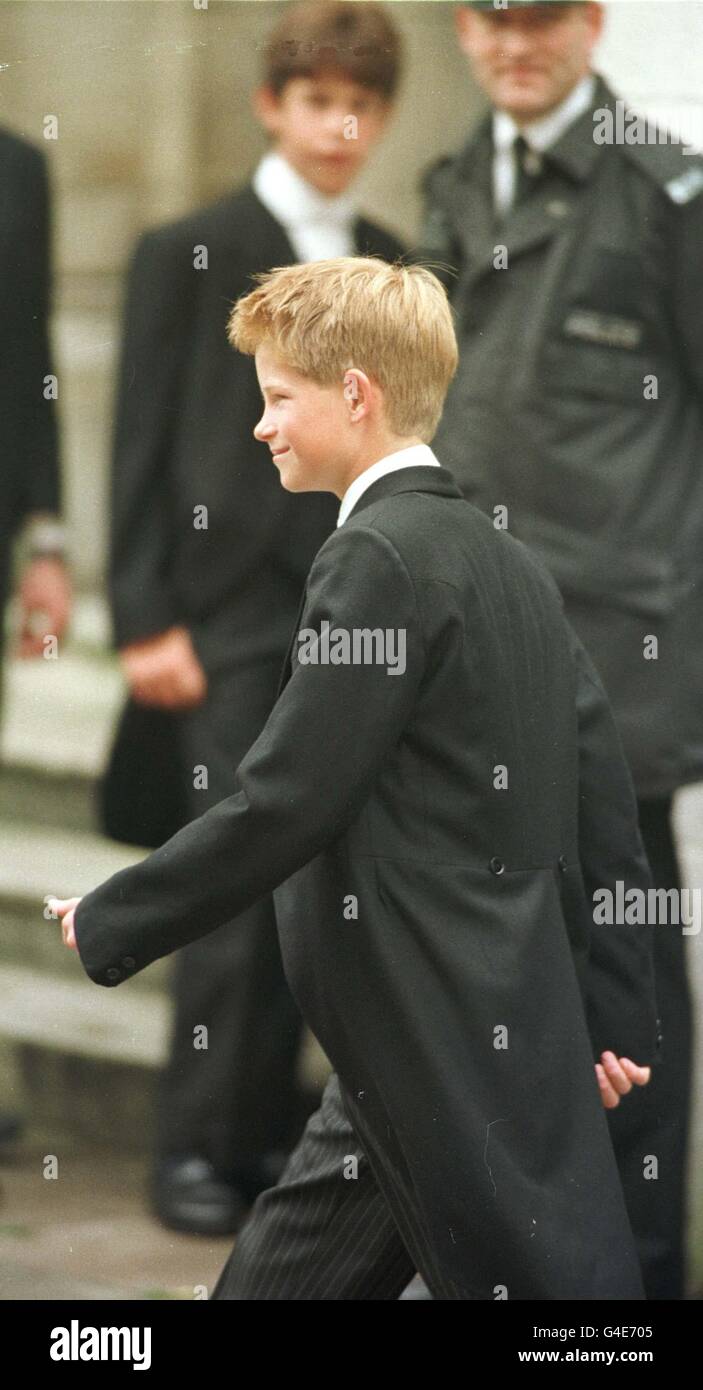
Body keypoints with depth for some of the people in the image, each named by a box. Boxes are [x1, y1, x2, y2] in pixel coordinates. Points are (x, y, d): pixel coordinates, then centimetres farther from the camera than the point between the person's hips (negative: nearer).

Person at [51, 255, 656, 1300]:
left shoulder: (379, 559, -14)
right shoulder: (502, 558, 13)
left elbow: (282, 803, -17)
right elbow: (601, 789, 13)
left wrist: (108, 928, -6)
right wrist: (621, 1013, 17)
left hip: (448, 1044, -9)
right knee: (290, 1261, 14)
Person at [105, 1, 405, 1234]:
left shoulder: (392, 267, 11)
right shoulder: (190, 254, -1)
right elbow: (143, 450, -3)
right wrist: (146, 621, -9)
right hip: (232, 618, -4)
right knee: (237, 892, -7)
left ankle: (268, 1132, 15)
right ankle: (195, 1147, 2)